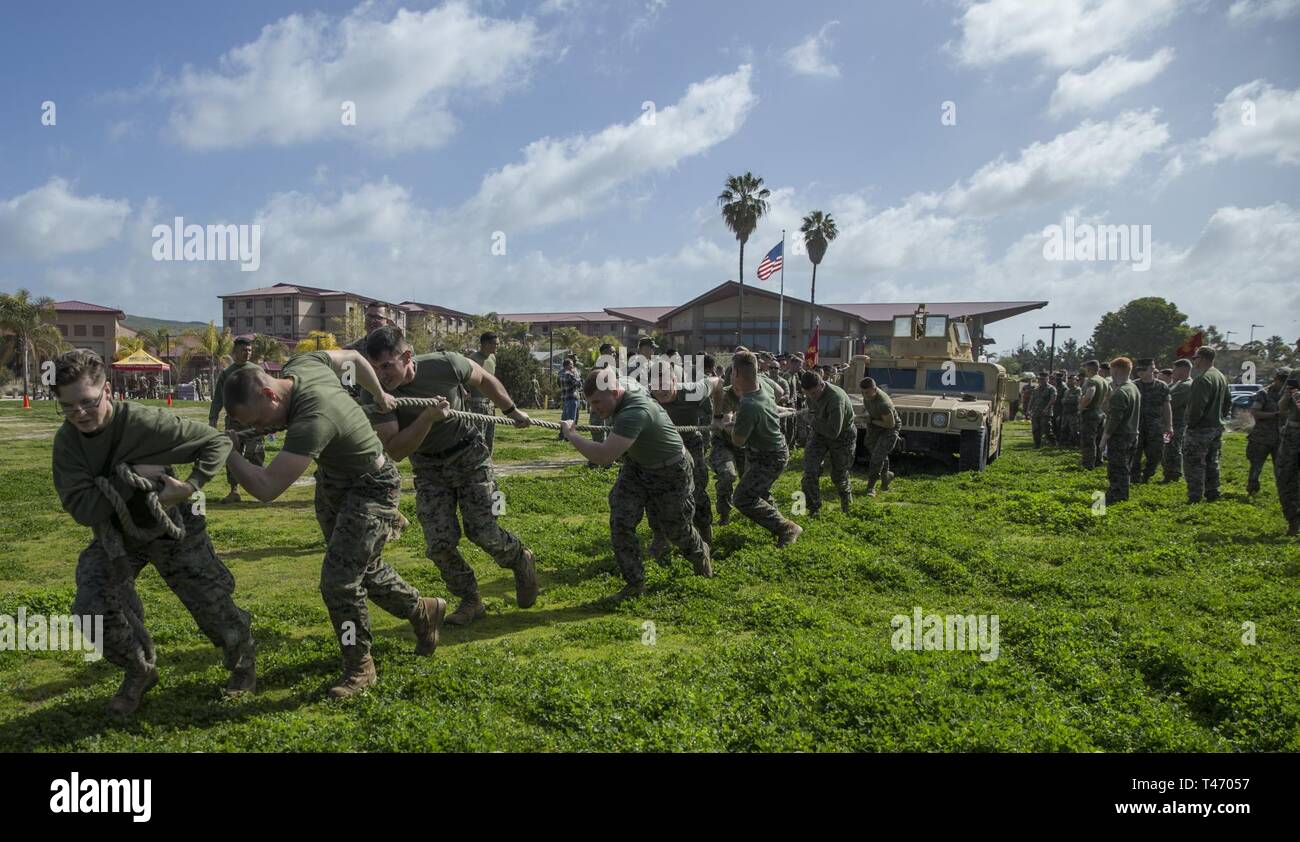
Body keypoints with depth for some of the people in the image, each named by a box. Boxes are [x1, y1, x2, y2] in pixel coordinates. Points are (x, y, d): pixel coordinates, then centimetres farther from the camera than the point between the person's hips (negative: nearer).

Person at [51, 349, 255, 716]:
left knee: (213, 607, 1)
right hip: (115, 536, 3)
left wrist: (189, 487, -29)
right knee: (92, 608, -15)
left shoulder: (147, 422, -27)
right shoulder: (67, 440, -15)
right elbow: (81, 509, -22)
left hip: (172, 526, -3)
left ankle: (243, 658, 34)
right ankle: (140, 672, 14)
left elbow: (217, 442, -19)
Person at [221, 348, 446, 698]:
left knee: (338, 579, -11)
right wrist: (379, 395, 18)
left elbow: (266, 488, -40)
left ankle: (359, 667, 9)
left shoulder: (313, 420, -39)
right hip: (334, 483, 10)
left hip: (370, 490, -10)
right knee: (365, 569, 19)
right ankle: (422, 610, 41)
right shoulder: (301, 362, -14)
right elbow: (352, 356, 6)